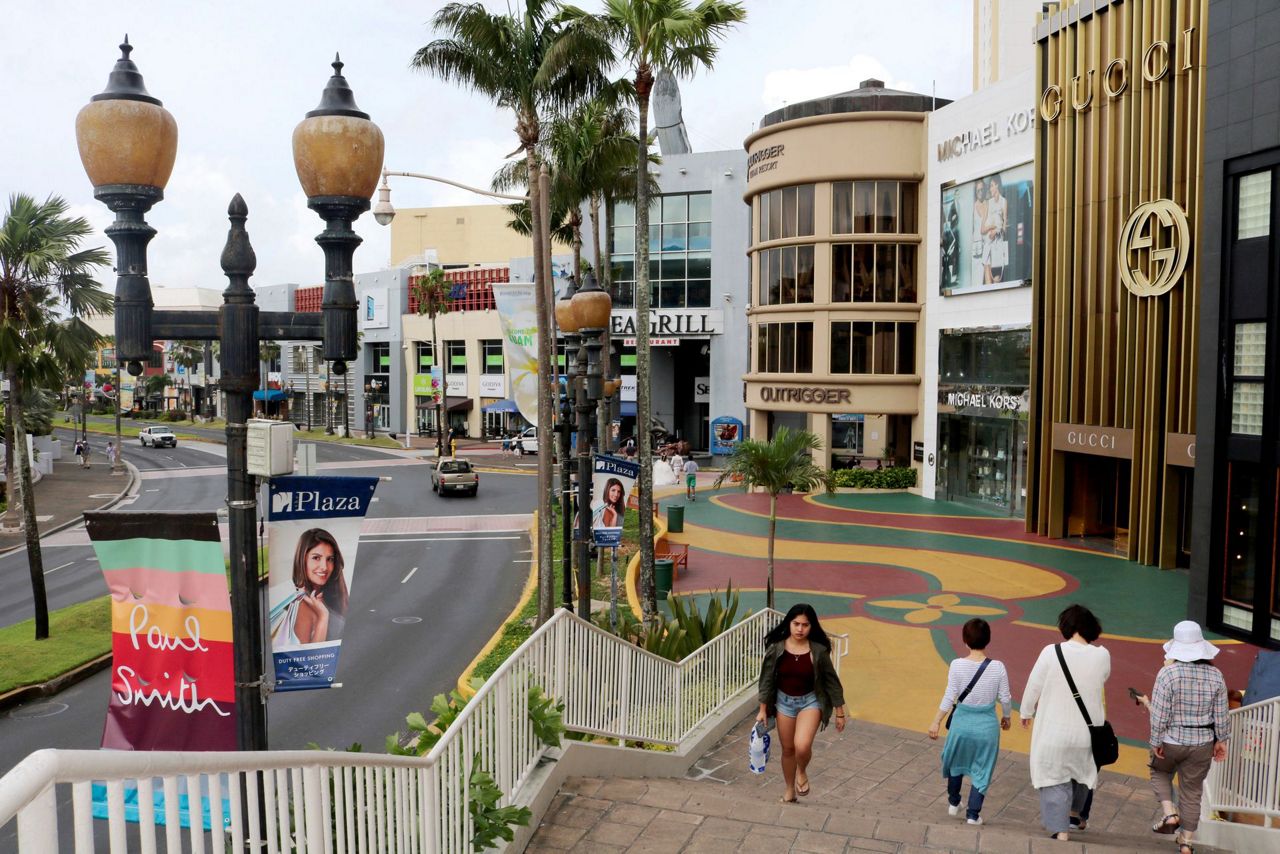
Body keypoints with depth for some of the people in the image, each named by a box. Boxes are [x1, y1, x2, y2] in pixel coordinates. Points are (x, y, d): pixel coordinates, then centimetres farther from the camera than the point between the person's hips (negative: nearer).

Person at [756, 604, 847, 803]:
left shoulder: (818, 650, -16)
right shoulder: (776, 648, -13)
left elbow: (831, 680, -5)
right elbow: (767, 680, -3)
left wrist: (840, 712, -1)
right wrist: (763, 709, -1)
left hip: (810, 701, -2)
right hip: (784, 701, 2)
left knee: (802, 746, -23)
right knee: (788, 749, 14)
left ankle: (802, 772, 12)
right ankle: (790, 790, 38)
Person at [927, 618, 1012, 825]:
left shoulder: (957, 665, -16)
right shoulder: (997, 668, -14)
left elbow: (949, 697, -13)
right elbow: (1005, 698, -5)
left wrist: (936, 722, -5)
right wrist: (1006, 716, 15)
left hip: (962, 723, 0)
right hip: (987, 725, 0)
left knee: (956, 763, 25)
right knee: (981, 771, 16)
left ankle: (953, 803, 40)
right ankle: (973, 815, 18)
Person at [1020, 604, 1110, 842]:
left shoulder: (1051, 652, -17)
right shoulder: (1102, 655, -11)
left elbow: (1033, 687, -7)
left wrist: (1026, 712, 10)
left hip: (1054, 731, -3)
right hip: (1087, 733, 3)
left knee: (1055, 780, 12)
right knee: (1081, 772, 28)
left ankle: (1060, 830, 12)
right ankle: (1074, 812, 48)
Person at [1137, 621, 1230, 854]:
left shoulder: (1168, 673, -17)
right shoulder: (1215, 675, -6)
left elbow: (1160, 714, -16)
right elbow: (1221, 715, -1)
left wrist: (1156, 742, -5)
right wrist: (1221, 741, 13)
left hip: (1171, 741, -3)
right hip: (1202, 743, 3)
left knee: (1160, 773, 25)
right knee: (1192, 792, 15)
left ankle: (1169, 814, 5)